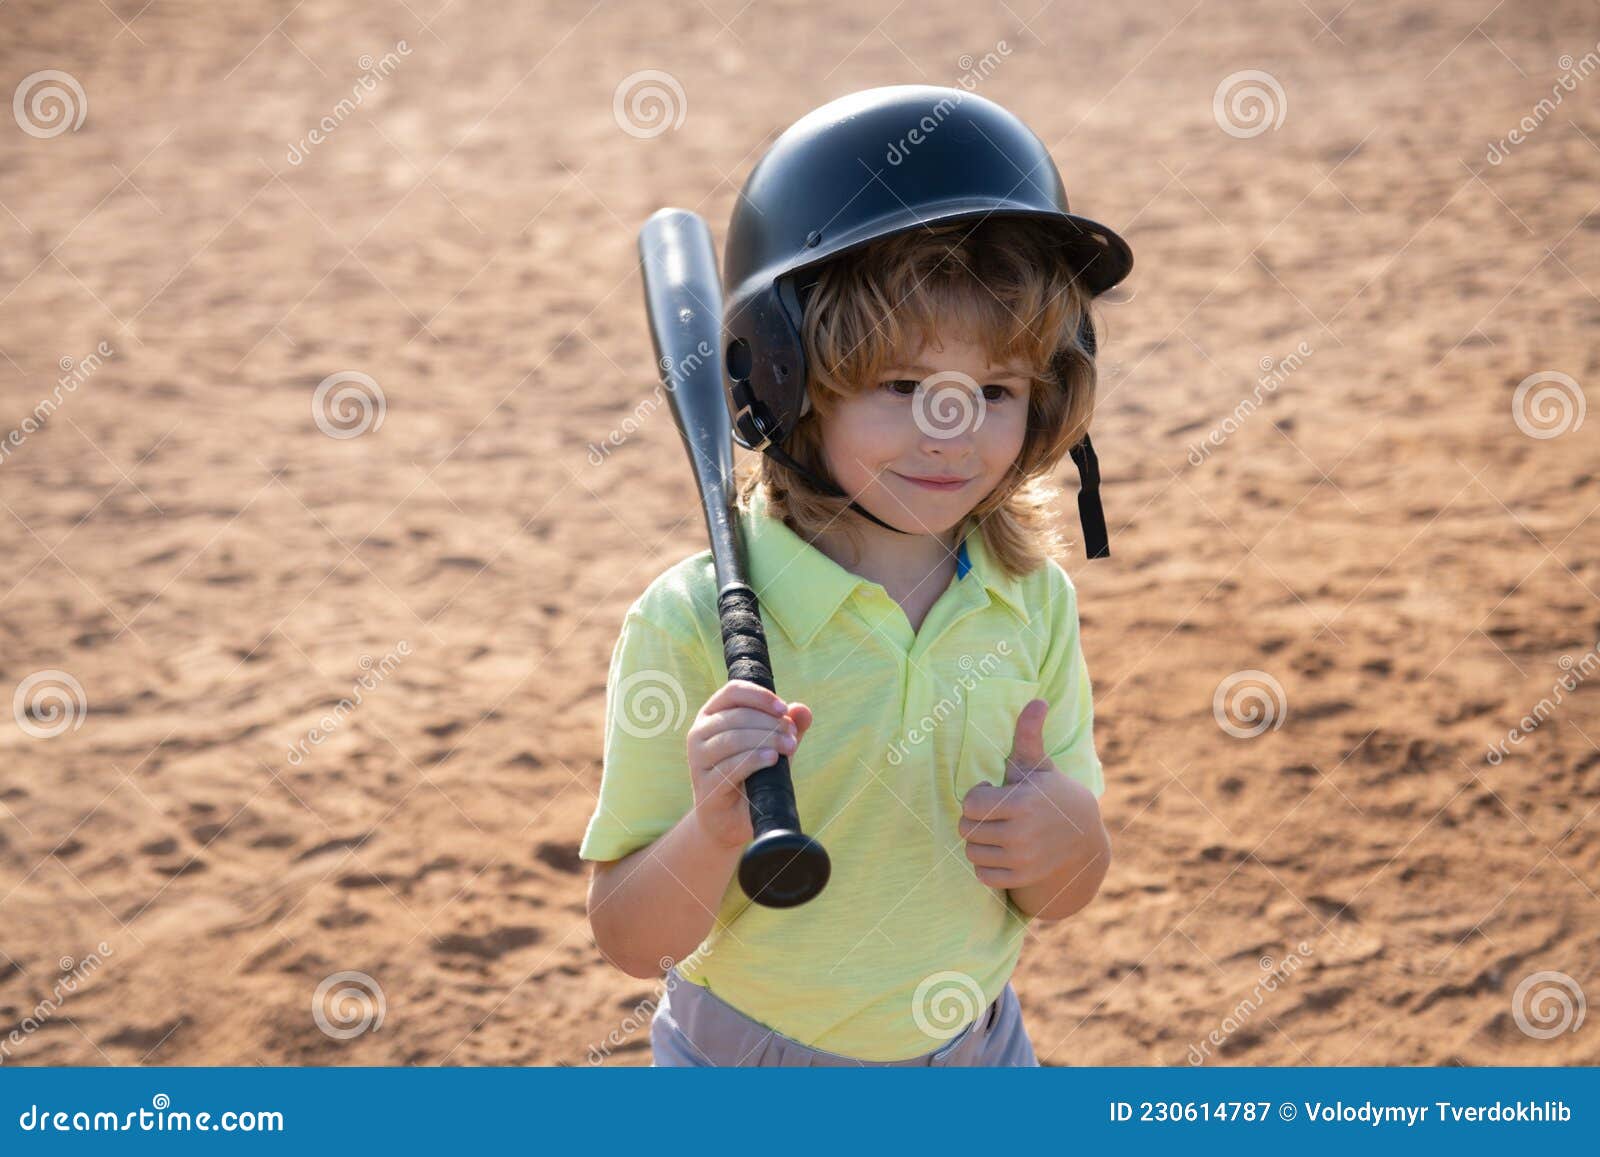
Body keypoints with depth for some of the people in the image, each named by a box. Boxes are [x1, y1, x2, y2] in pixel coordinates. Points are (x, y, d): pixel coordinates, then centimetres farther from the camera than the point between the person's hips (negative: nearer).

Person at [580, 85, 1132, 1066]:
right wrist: (714, 833, -35)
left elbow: (1057, 901, 1)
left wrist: (1071, 845, -20)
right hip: (747, 1061, -3)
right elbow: (630, 942, -16)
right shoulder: (694, 621, -22)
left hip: (981, 1053, 4)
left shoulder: (1036, 603, -9)